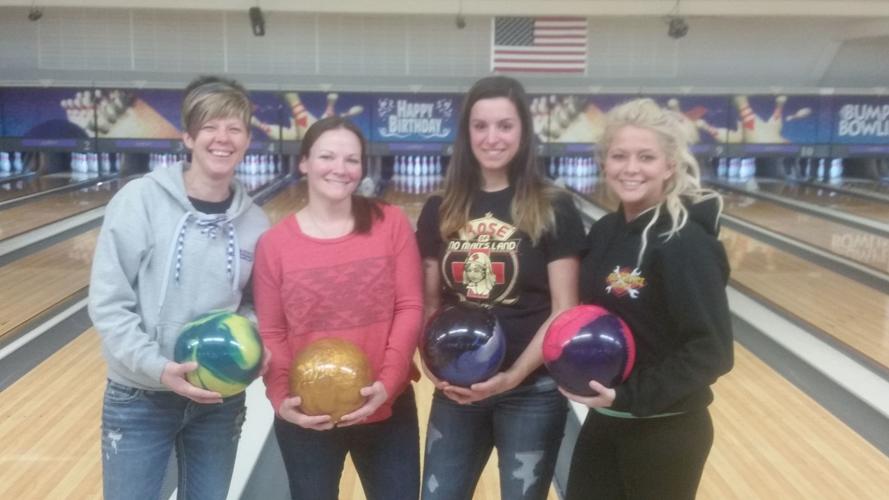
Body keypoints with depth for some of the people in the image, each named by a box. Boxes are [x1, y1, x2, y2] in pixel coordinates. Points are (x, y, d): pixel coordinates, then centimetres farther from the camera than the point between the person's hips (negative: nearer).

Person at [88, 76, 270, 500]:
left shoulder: (253, 221, -3)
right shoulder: (140, 200, -11)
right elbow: (107, 304, -12)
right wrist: (157, 367, -22)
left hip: (221, 401, 3)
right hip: (139, 399, -3)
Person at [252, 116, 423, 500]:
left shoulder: (391, 224, -6)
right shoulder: (274, 244, -5)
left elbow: (410, 308, -7)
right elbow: (270, 334, -2)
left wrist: (388, 382, -16)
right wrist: (282, 397, -15)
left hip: (388, 408, 0)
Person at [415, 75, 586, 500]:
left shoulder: (553, 210, -7)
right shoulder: (440, 210, 2)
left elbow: (564, 312, -9)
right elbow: (429, 302, 7)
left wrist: (513, 376, -16)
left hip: (532, 392, -3)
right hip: (454, 391, 3)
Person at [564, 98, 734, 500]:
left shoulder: (685, 244, -19)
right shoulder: (603, 232, 1)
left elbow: (712, 351, -21)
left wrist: (630, 396, -25)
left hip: (665, 433, -6)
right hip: (604, 420, 7)